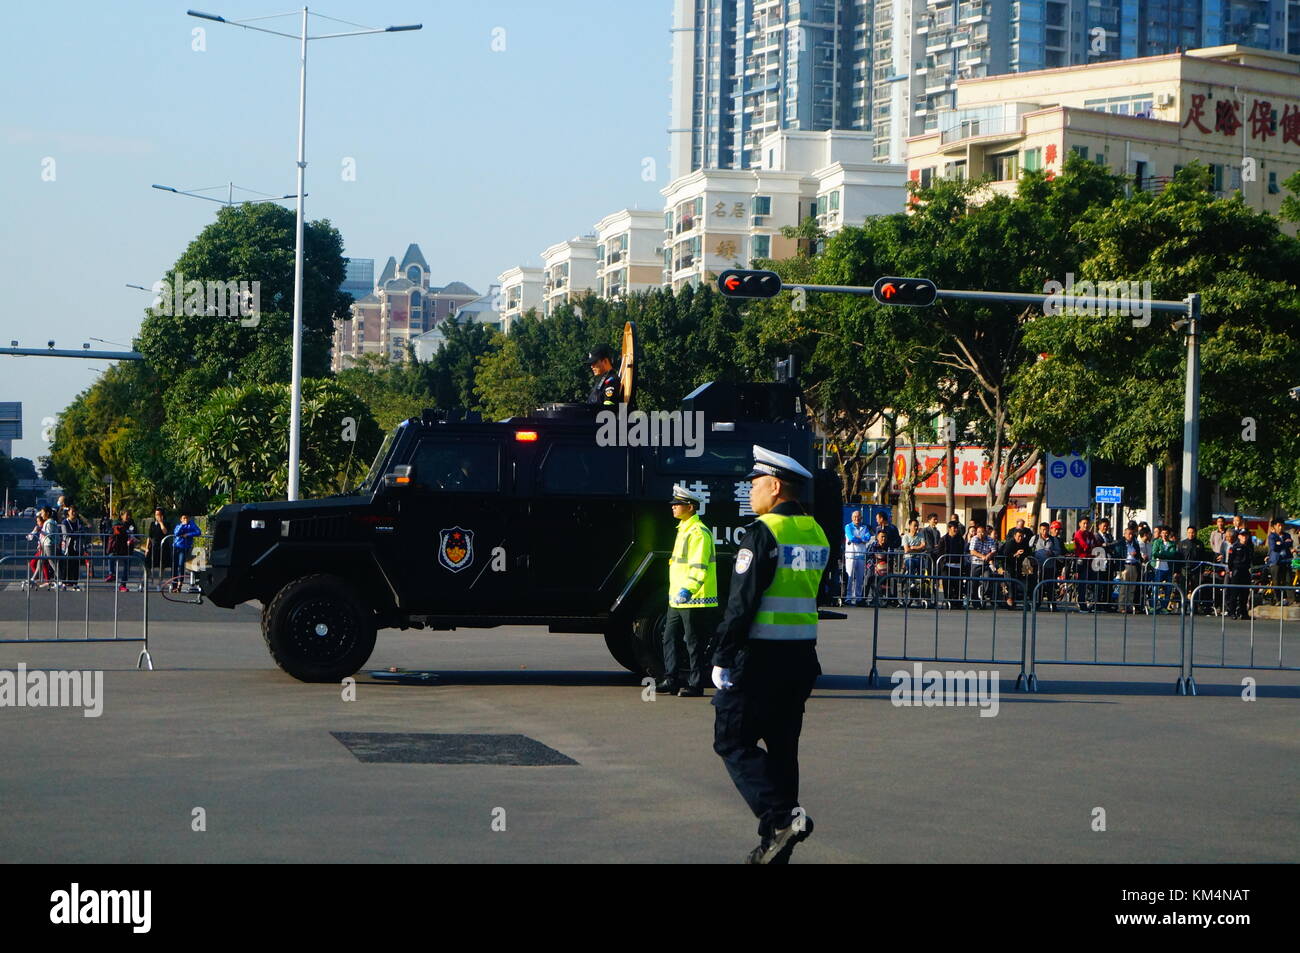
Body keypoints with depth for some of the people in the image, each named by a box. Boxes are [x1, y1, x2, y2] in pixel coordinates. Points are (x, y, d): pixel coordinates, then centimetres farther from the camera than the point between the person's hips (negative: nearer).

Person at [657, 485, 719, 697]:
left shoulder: (699, 532, -14)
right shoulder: (683, 529, 18)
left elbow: (699, 567, -23)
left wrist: (688, 589, -33)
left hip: (694, 600, -10)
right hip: (677, 599, 10)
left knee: (694, 644, -3)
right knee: (670, 638, 12)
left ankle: (695, 685, 2)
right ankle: (672, 680, 18)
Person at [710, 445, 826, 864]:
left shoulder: (764, 532, -14)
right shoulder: (816, 533, 11)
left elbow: (743, 602, -18)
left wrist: (722, 659, -14)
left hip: (761, 657, -8)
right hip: (803, 657, 8)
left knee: (733, 740, 0)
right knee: (782, 746, 12)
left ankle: (781, 817, -16)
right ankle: (775, 846, 15)